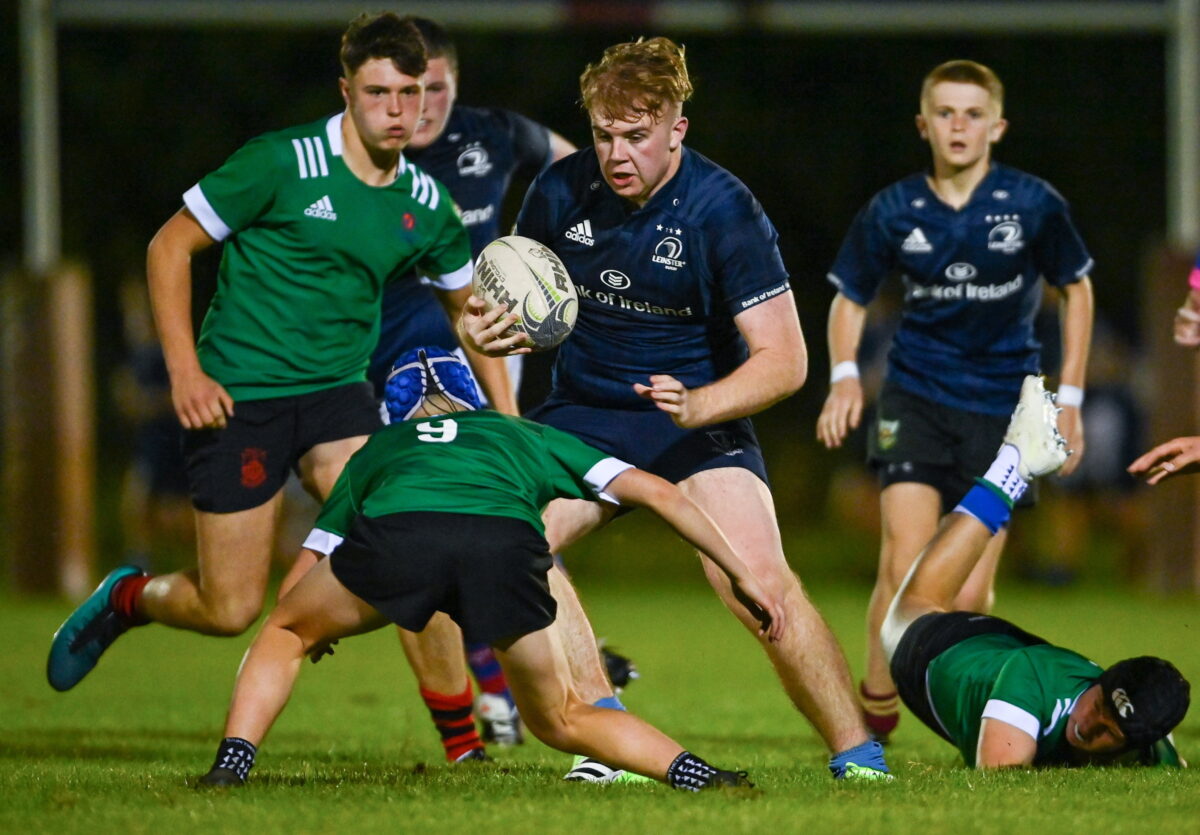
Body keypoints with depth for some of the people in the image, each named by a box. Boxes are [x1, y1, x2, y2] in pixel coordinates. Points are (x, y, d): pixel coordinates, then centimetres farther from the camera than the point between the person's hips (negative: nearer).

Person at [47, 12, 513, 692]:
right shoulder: (282, 164, -12)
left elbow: (471, 305, 21)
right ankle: (127, 598, 30)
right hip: (239, 399, -4)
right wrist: (185, 371, -12)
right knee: (229, 611, -3)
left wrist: (507, 418, 14)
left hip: (338, 393, 4)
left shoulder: (426, 203, 3)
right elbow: (170, 247, -5)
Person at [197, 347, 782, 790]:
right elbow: (656, 492, 34)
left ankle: (230, 767, 8)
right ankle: (694, 774, 6)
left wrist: (314, 634, 62)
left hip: (395, 531, -1)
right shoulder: (525, 436, 41)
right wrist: (742, 577, 40)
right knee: (560, 720, 24)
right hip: (509, 544, 1)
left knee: (286, 631, 28)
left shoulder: (376, 449, 41)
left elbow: (290, 600, 42)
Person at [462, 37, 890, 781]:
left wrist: (698, 405, -35)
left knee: (757, 580, -24)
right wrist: (490, 328, -12)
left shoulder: (723, 210, -18)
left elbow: (784, 359, -18)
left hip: (699, 418, -4)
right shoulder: (560, 192, -7)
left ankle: (856, 754, -11)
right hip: (585, 412, 4)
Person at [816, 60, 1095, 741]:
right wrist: (844, 374, -6)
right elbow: (850, 297, 11)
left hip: (1002, 405, 0)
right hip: (916, 396, 0)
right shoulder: (894, 211, -3)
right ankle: (875, 708, 1)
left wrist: (1069, 397, 6)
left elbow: (1077, 289, 9)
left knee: (970, 594, -6)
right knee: (906, 566, -16)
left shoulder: (1032, 205, -5)